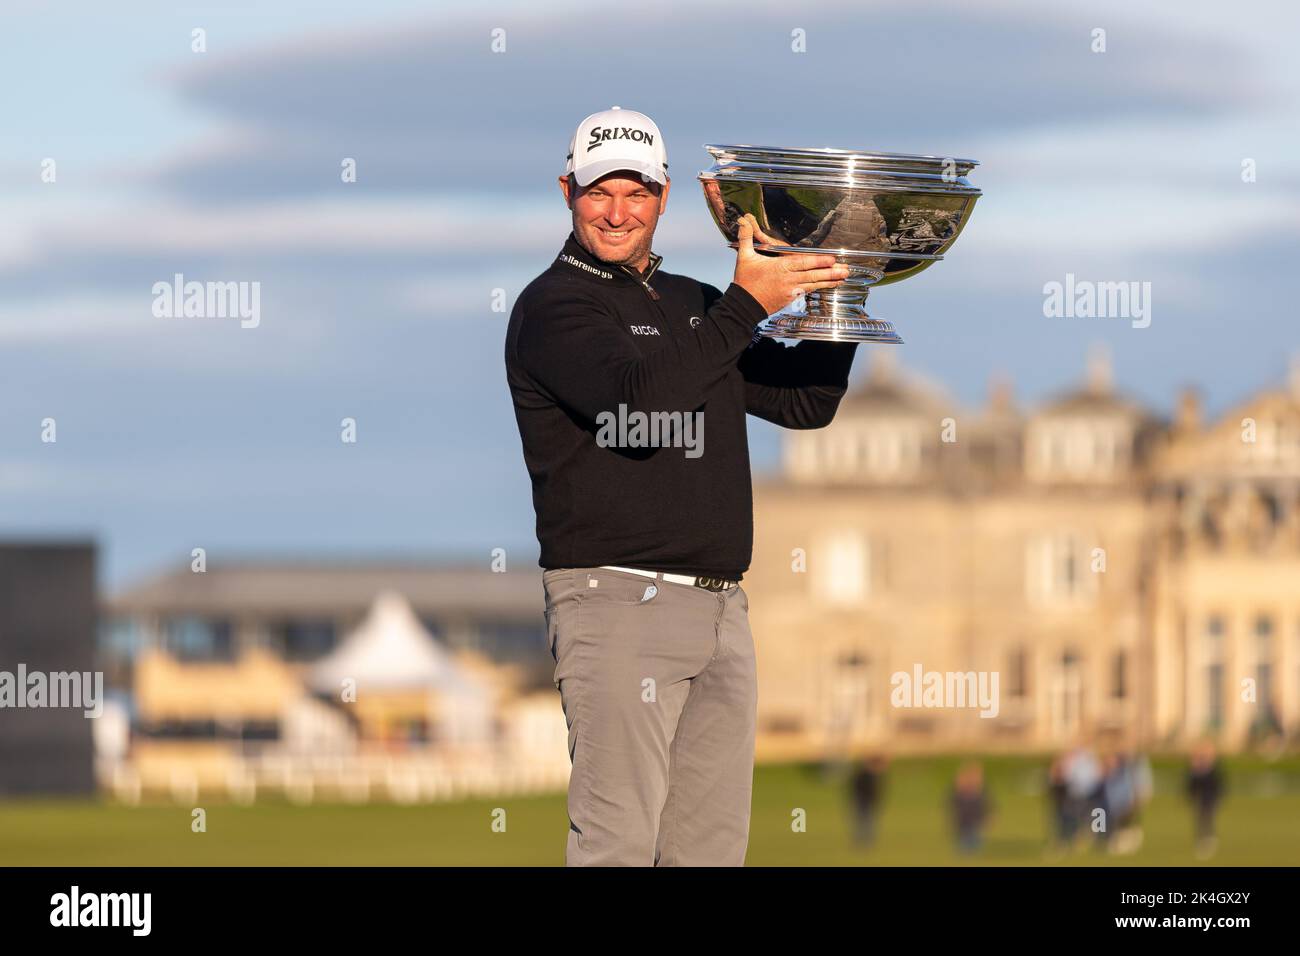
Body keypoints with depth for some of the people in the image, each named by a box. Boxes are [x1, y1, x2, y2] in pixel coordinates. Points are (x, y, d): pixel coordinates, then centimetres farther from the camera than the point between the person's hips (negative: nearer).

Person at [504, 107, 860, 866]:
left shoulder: (696, 306, 21)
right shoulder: (554, 307, -3)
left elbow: (807, 402, 21)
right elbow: (637, 392, -22)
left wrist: (833, 288, 9)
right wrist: (747, 305, -21)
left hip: (720, 607, 7)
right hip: (616, 602, -7)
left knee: (712, 843, 5)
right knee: (619, 842, -13)